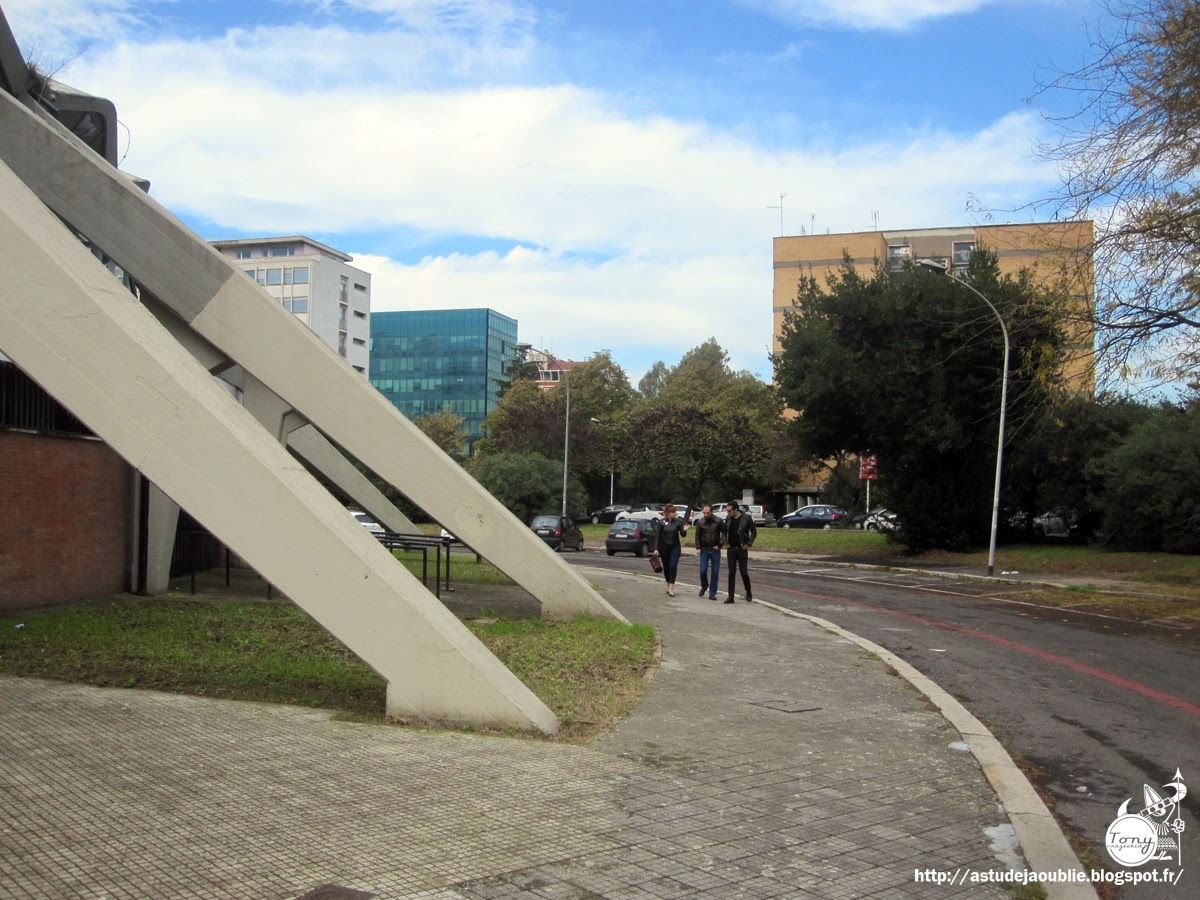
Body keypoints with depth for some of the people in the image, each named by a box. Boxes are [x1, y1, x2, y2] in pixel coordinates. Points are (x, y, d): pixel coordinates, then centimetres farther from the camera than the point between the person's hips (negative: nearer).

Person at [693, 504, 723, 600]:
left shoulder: (718, 521, -5)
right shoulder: (700, 522, -1)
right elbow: (697, 536, 7)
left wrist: (719, 545, -6)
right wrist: (698, 547, -2)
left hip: (715, 550, -1)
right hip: (704, 550, 1)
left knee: (715, 572, 1)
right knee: (703, 570, -6)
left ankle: (712, 593, 9)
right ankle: (704, 587, 22)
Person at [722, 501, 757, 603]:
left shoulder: (746, 518, -9)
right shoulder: (728, 518, 4)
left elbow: (754, 532, -2)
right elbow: (725, 531, 18)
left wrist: (749, 544, -8)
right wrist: (726, 542, 6)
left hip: (742, 549, -3)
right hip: (731, 549, 3)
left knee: (744, 572, 0)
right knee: (731, 573, 1)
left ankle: (748, 593, 22)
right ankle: (730, 597, 3)